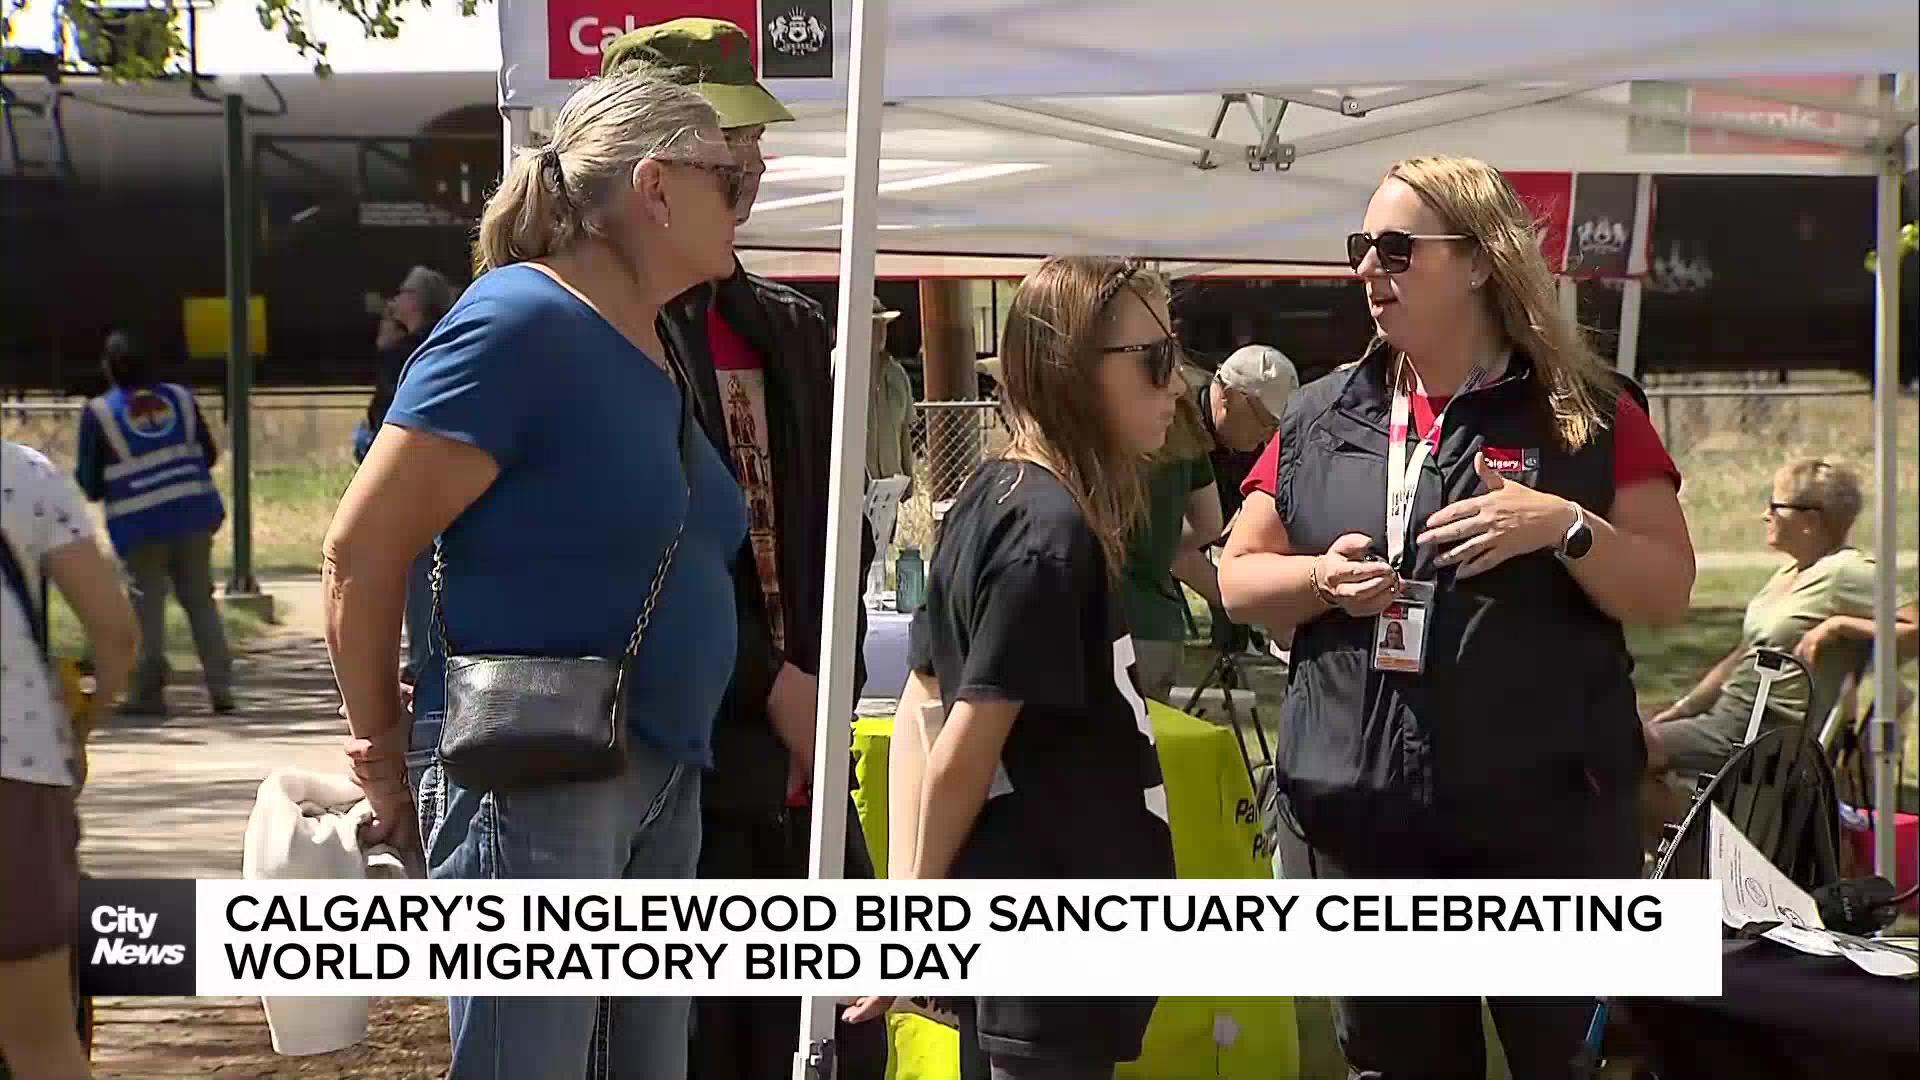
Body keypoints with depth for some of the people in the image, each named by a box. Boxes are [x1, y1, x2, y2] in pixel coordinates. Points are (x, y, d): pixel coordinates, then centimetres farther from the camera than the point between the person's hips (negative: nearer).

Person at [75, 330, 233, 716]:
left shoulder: (99, 412, -5)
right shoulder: (180, 397, 6)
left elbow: (90, 482, -2)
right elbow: (209, 454, 12)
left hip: (141, 523, -3)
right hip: (194, 513, 3)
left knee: (148, 604, 4)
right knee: (200, 600, 11)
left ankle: (148, 691, 1)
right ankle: (220, 687, 6)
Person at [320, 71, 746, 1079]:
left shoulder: (653, 354, 14)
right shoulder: (521, 323, -13)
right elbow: (360, 550, -13)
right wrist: (384, 758, -6)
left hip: (660, 786, 9)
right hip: (531, 779, -9)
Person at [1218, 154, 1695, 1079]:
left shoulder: (1587, 412, 0)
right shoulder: (1319, 419, 10)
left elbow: (1668, 592, -1)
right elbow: (1238, 579, 12)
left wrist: (1566, 526, -18)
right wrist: (1321, 578, -8)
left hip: (1548, 814, -3)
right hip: (1355, 816, 3)